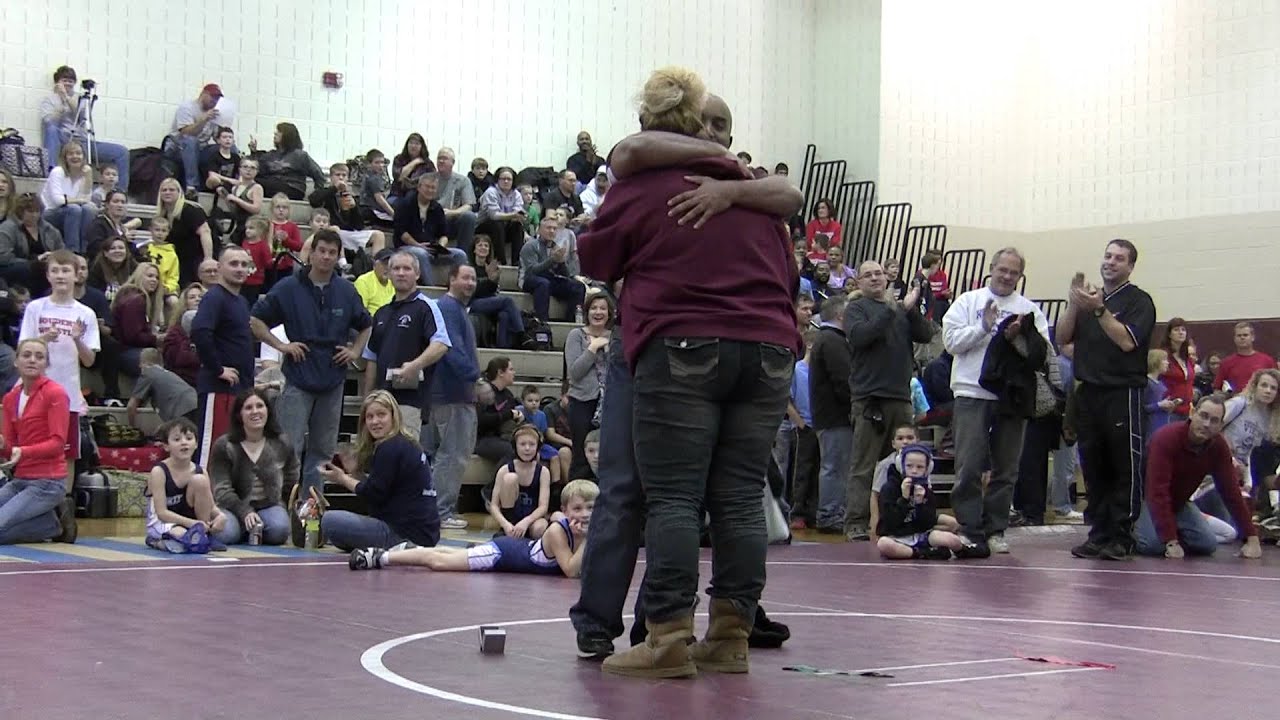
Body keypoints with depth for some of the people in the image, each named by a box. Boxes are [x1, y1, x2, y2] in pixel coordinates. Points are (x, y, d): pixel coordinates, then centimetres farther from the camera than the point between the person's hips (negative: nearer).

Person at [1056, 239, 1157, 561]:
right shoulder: (1089, 296, 17)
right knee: (1094, 468, 8)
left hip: (1123, 393, -6)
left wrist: (1099, 310, -19)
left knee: (1125, 469, -4)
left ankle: (1122, 538, -2)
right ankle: (1099, 534, 13)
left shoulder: (1138, 301, -1)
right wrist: (1073, 303, -4)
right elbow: (1062, 337, 9)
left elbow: (1126, 341, -15)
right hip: (1088, 392, 6)